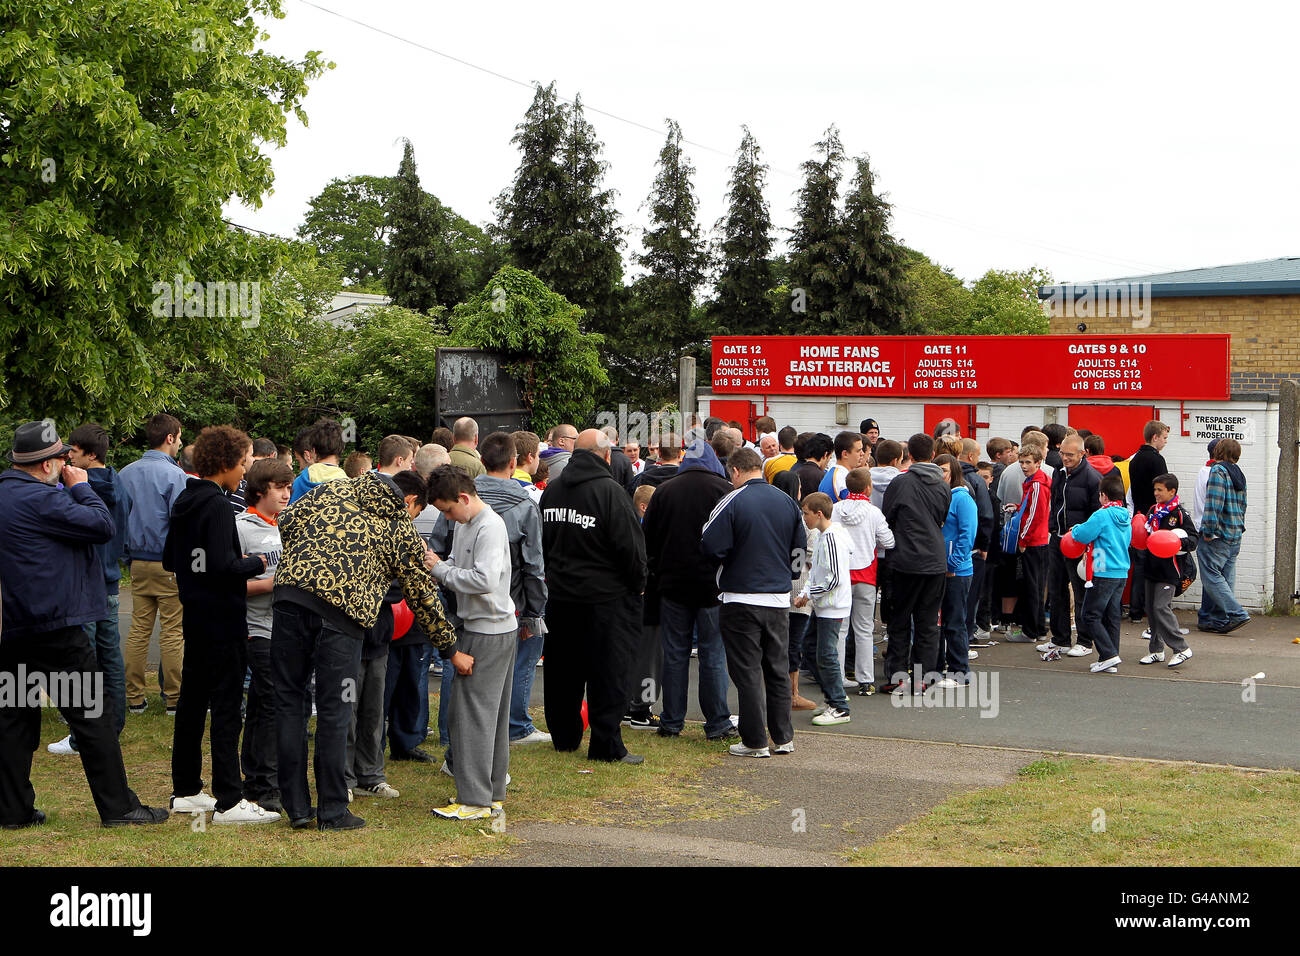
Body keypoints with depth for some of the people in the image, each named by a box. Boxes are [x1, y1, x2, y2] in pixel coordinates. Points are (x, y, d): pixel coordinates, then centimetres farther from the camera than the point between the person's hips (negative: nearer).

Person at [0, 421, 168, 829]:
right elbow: (103, 525, -15)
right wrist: (80, 487, -3)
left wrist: (73, 490, 11)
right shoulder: (38, 499, -18)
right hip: (55, 629, -9)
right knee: (93, 718, 0)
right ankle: (118, 807, 4)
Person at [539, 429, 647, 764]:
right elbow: (630, 546, -15)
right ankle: (606, 745, 2)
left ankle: (564, 736, 26)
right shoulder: (610, 491, -16)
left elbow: (541, 542, 15)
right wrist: (638, 584, 0)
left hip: (560, 595, 6)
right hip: (605, 597, -6)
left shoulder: (551, 489, 4)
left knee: (562, 670, 15)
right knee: (607, 672, 0)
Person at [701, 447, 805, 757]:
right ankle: (783, 737, 18)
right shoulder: (787, 502, 4)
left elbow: (711, 547, -15)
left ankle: (755, 741, 3)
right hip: (779, 598, 5)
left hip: (741, 598, -5)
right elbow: (800, 548, 10)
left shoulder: (732, 502, -12)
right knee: (777, 669, 14)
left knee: (747, 672, 2)